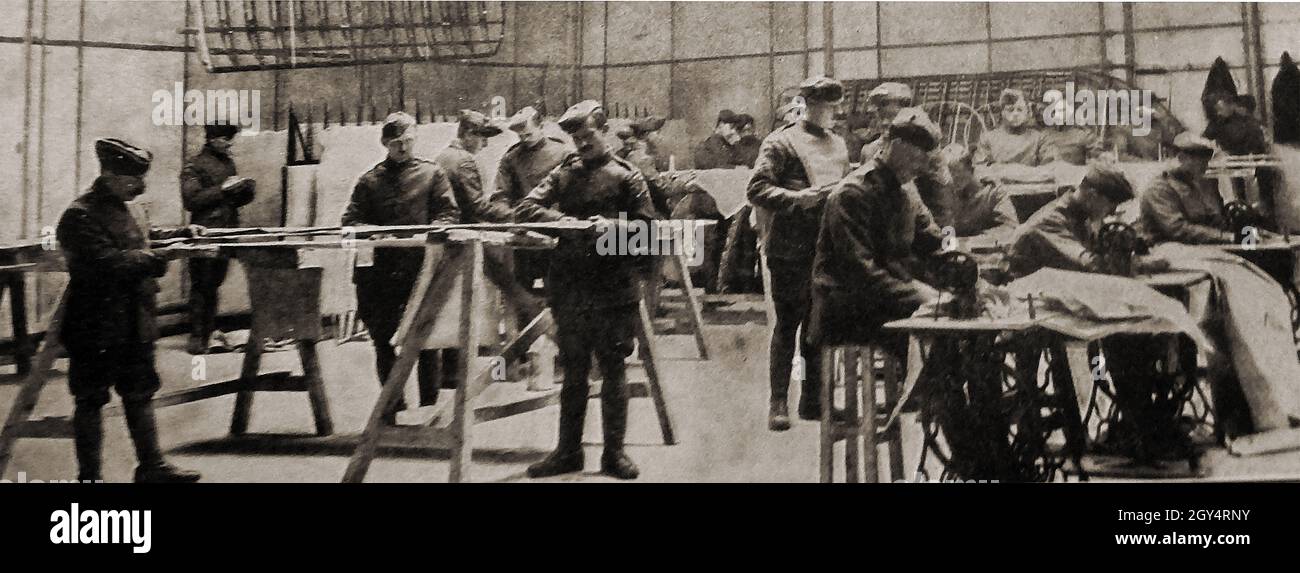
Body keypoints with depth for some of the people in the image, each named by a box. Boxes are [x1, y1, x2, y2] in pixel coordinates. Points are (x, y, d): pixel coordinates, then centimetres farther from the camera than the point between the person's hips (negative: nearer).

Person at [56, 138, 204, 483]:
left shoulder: (120, 209, 12)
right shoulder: (80, 217, -17)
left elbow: (139, 243, 30)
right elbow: (110, 263, -28)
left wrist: (181, 235, 17)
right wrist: (165, 255, -29)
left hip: (133, 326, 9)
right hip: (96, 329, -9)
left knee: (140, 394, 14)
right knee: (91, 401, 3)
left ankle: (152, 467, 23)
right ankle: (89, 475, 13)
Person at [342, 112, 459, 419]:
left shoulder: (432, 173, 10)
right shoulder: (370, 180, 14)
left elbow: (449, 214, 3)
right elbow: (351, 220, 9)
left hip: (422, 269, -2)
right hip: (379, 270, 2)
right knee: (382, 340, 6)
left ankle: (429, 407, 10)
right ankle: (394, 407, 18)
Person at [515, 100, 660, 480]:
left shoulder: (625, 175, 4)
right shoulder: (563, 175, 11)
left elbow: (646, 225, 1)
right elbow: (524, 209, 2)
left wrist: (614, 226, -16)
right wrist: (564, 221, -12)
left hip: (614, 288, -3)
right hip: (570, 287, 3)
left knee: (613, 370, 3)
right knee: (573, 372, 10)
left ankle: (614, 452, 12)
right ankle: (568, 451, 18)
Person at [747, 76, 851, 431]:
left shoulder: (838, 145, 17)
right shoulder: (781, 142, -4)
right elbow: (757, 189, -11)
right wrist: (798, 198, -20)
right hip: (791, 248, -6)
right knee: (788, 324, -2)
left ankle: (812, 399, 21)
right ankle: (778, 403, 5)